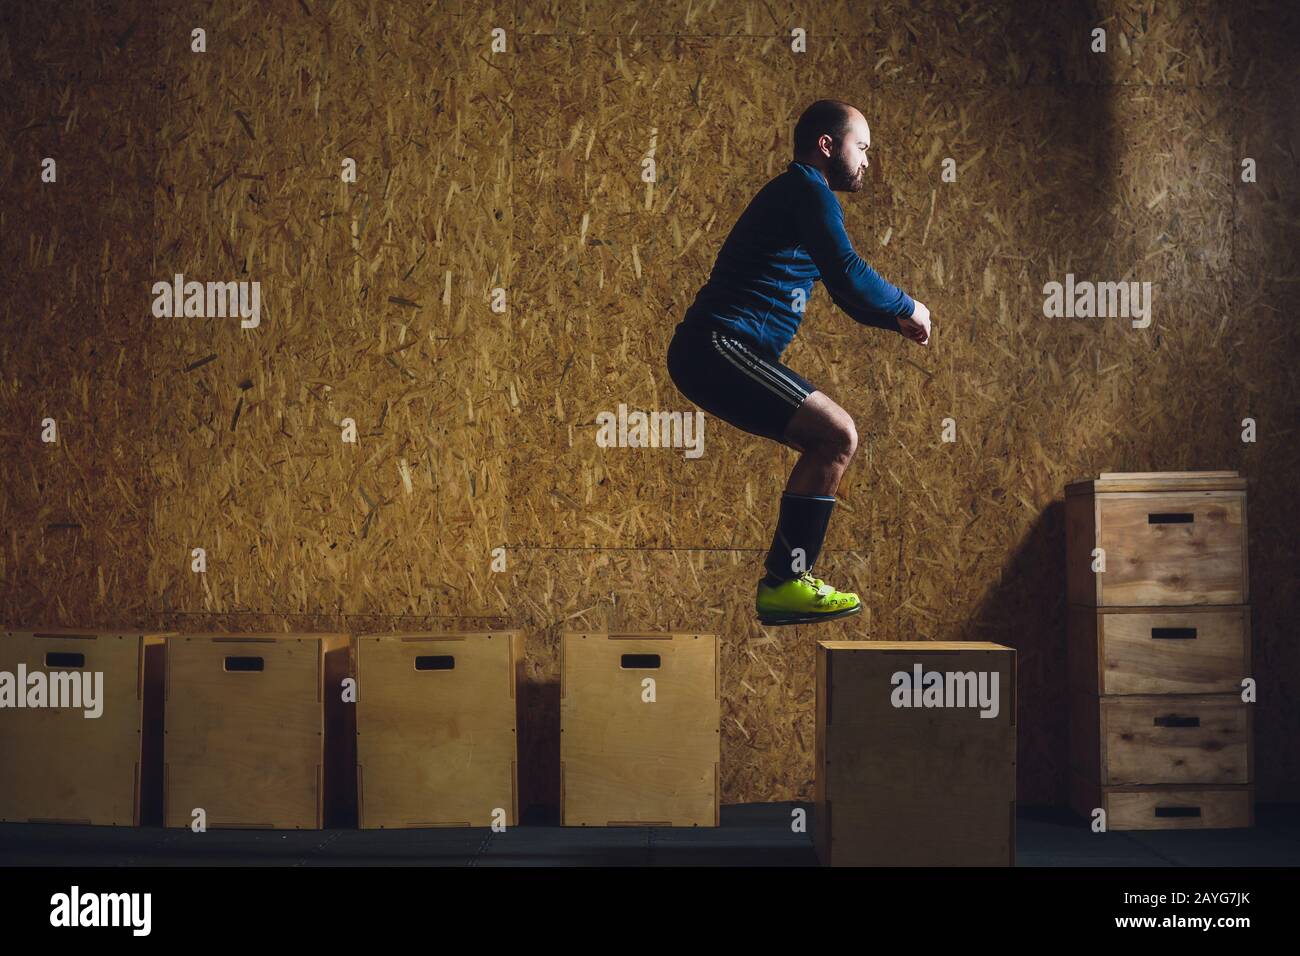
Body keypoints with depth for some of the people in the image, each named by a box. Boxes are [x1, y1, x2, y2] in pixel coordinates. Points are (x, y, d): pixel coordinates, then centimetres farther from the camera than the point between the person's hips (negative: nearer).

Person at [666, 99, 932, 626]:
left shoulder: (800, 195, 26)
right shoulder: (807, 189, -6)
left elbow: (844, 294, 29)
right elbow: (847, 271, -19)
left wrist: (897, 320, 11)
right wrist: (907, 308, -3)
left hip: (711, 354, 10)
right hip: (720, 346, -10)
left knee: (831, 441, 12)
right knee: (838, 436, -14)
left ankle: (786, 576, 11)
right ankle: (784, 583, -12)